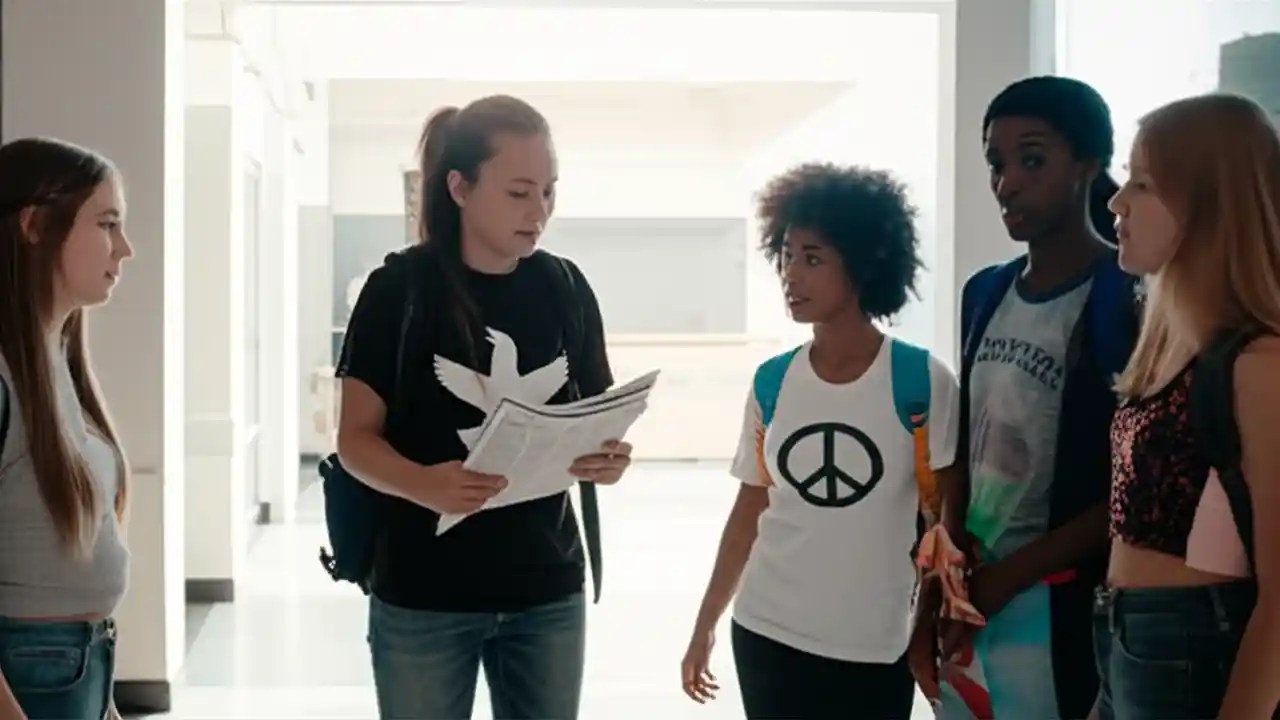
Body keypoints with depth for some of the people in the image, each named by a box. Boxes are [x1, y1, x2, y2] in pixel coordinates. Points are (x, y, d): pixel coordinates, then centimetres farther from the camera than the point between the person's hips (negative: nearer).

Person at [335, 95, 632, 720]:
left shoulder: (566, 289, 1)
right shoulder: (401, 287, -10)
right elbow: (356, 438, -9)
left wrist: (608, 459, -15)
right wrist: (421, 484, -29)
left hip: (547, 591, 3)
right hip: (422, 598, -3)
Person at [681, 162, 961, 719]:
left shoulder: (921, 381, -7)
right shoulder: (771, 382, 3)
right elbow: (750, 510, 10)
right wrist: (705, 625, 12)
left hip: (875, 649, -3)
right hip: (767, 636, 3)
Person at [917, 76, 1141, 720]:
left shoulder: (1130, 300, -11)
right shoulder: (985, 293, 7)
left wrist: (1005, 578, -12)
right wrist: (937, 592, 8)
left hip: (1060, 606, -6)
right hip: (969, 602, 6)